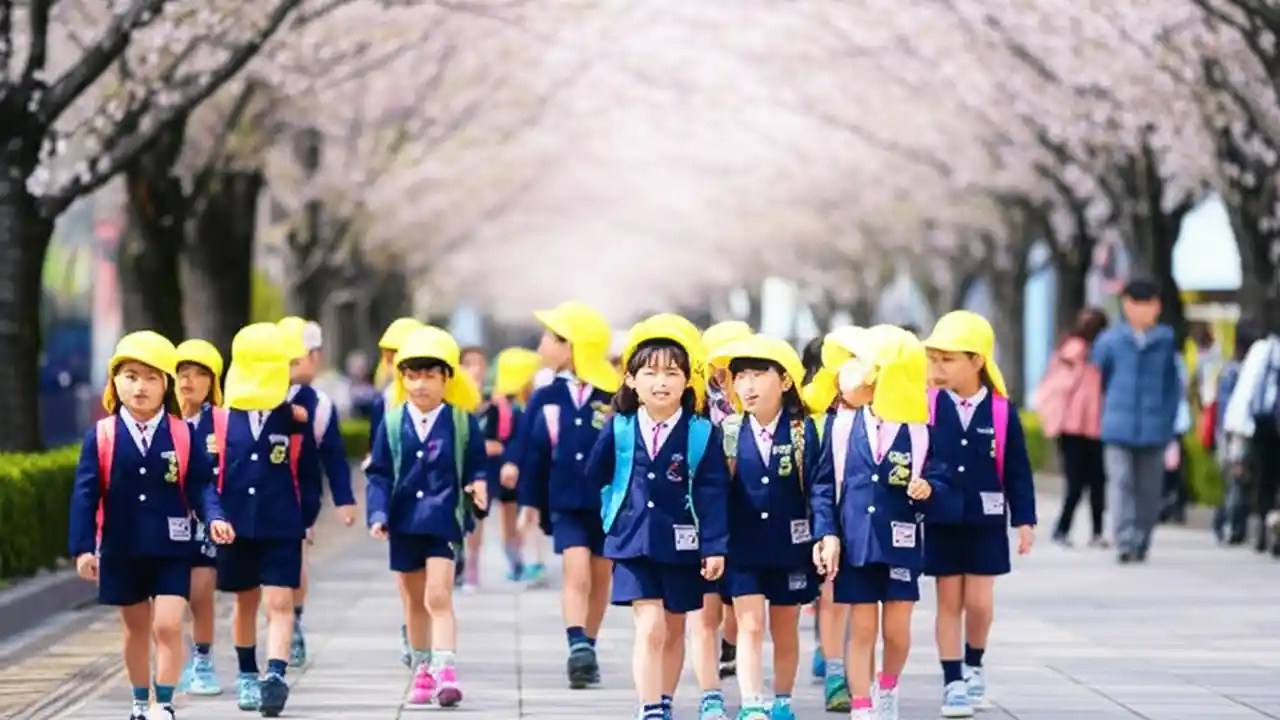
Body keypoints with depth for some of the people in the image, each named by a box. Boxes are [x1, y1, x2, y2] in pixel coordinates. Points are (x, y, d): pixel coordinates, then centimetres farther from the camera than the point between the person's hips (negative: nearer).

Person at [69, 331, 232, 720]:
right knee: (135, 629, 14)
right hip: (121, 549, 1)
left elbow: (201, 484, -2)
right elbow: (86, 493, -3)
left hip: (171, 547, -1)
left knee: (167, 625, -10)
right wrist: (83, 547, -8)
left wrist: (213, 516, -21)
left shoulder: (182, 434, -3)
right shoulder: (101, 436, -4)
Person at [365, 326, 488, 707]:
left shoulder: (462, 422, -4)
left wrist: (478, 487, -20)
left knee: (438, 595, -15)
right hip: (404, 521, 4)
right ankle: (423, 670, 29)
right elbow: (379, 473, 3)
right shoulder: (392, 422, 2)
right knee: (413, 601, 15)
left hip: (444, 521, -3)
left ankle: (445, 671, -20)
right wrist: (378, 514, -8)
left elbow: (476, 467, 2)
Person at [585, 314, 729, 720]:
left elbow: (712, 493, -7)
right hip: (633, 542, 0)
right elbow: (594, 478, 10)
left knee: (673, 631, 13)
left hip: (681, 546, 0)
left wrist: (715, 547, -10)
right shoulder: (619, 430, -2)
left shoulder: (702, 434, -6)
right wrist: (613, 515, 11)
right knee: (649, 628, -11)